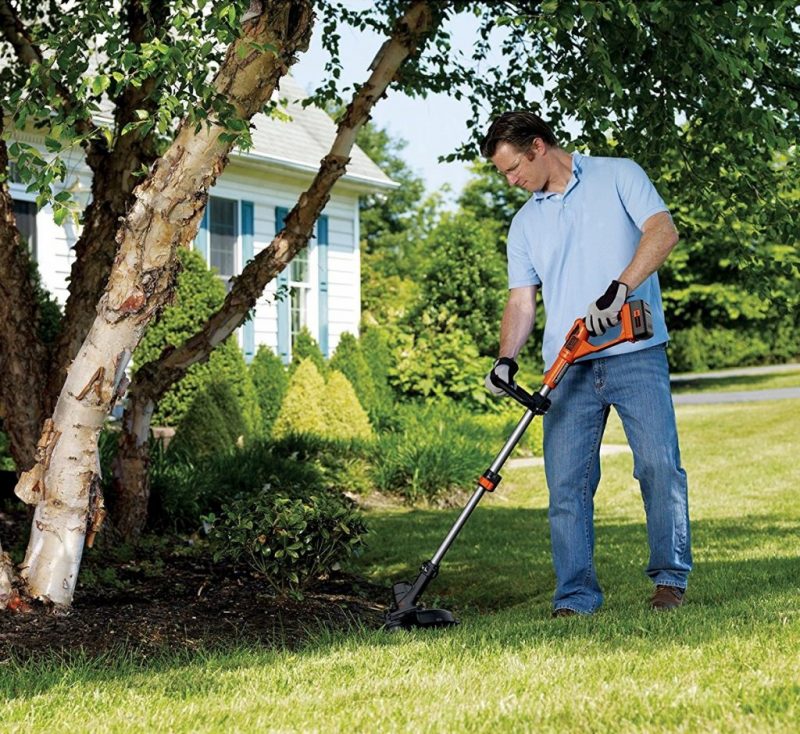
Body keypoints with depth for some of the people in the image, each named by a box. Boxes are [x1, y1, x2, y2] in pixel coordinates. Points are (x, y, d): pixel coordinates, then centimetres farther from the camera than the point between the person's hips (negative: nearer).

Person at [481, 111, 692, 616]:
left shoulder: (618, 176, 5)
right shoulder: (525, 223, 18)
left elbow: (663, 231, -9)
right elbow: (522, 300, 13)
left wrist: (620, 288, -21)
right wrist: (507, 358, -4)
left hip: (636, 354, -4)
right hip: (569, 368, 4)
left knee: (660, 465, -8)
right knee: (566, 484, -2)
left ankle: (671, 579, 5)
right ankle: (576, 597, 2)